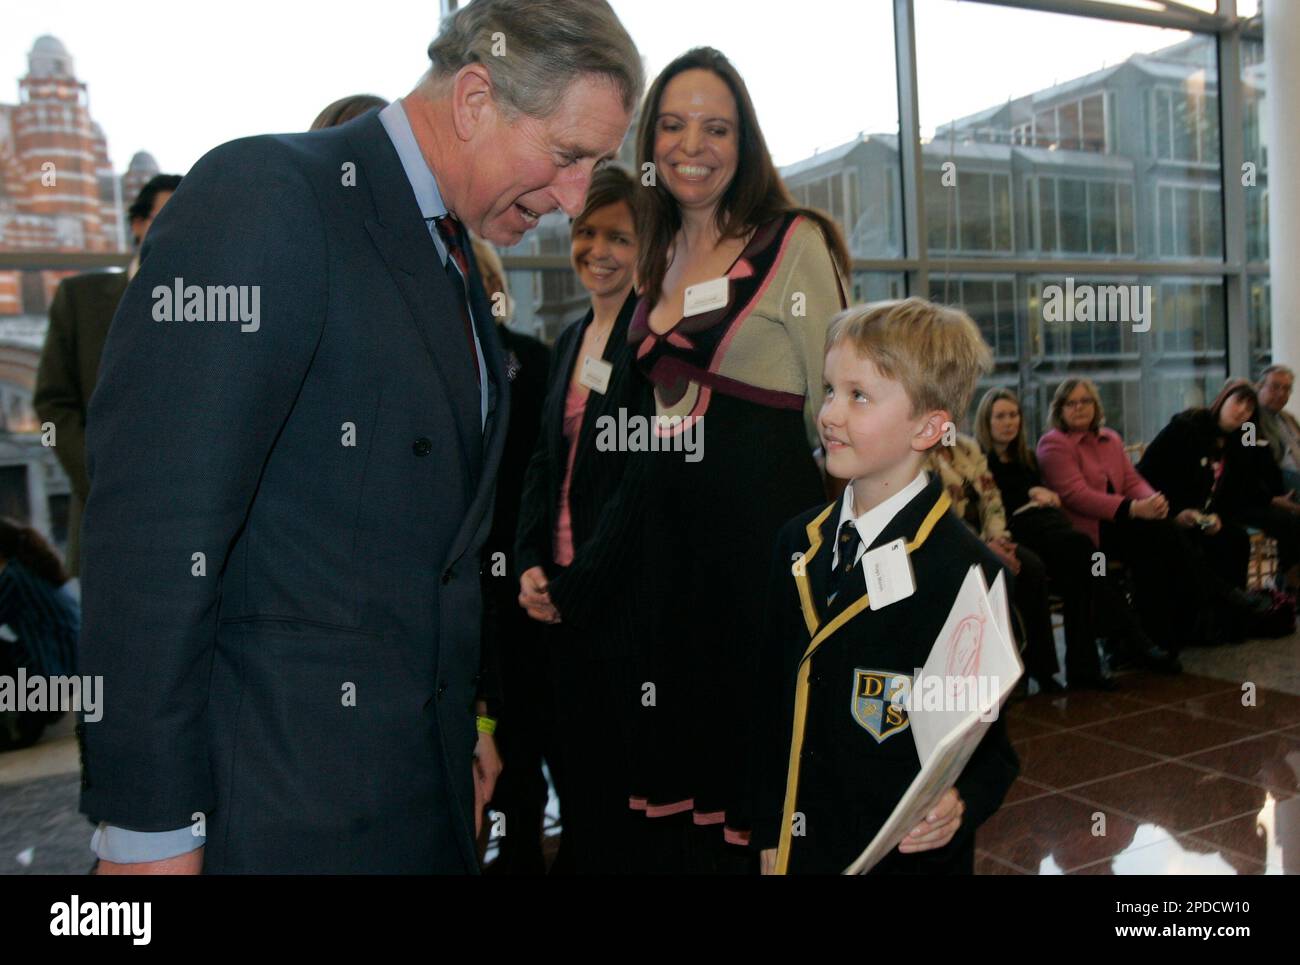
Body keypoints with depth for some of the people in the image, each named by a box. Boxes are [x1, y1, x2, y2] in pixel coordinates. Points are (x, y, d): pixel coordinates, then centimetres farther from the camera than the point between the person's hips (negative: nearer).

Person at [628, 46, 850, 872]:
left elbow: (833, 404, -6)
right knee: (680, 730, 15)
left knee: (760, 736, 3)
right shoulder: (659, 257, 14)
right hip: (670, 524, 6)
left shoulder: (796, 241, -5)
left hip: (766, 519, -6)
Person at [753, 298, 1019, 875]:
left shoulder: (968, 571, -17)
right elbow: (774, 702, 4)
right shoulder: (800, 542, 0)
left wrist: (963, 804, -27)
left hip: (910, 854, -4)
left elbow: (991, 738, -10)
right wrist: (770, 834, 5)